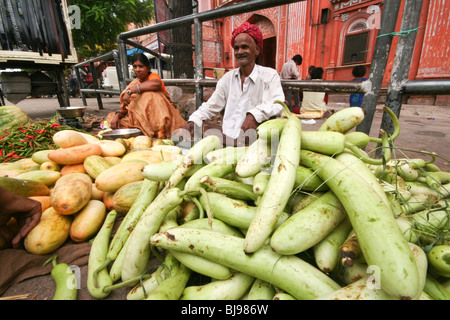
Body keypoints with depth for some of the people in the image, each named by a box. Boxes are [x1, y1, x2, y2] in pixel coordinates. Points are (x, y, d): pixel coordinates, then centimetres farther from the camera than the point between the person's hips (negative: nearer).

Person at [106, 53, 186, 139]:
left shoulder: (153, 76, -6)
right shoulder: (134, 84, 10)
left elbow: (157, 84, -35)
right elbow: (125, 107, 6)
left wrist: (130, 90, -33)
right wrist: (117, 115, -16)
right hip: (143, 117, 6)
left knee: (149, 94, -28)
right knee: (111, 117, 0)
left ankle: (159, 132, -32)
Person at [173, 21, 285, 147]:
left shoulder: (269, 75, 2)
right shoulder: (228, 77, 16)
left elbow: (277, 104, -16)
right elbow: (211, 107, 13)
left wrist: (253, 115, -35)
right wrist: (191, 124, -5)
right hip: (226, 135, 5)